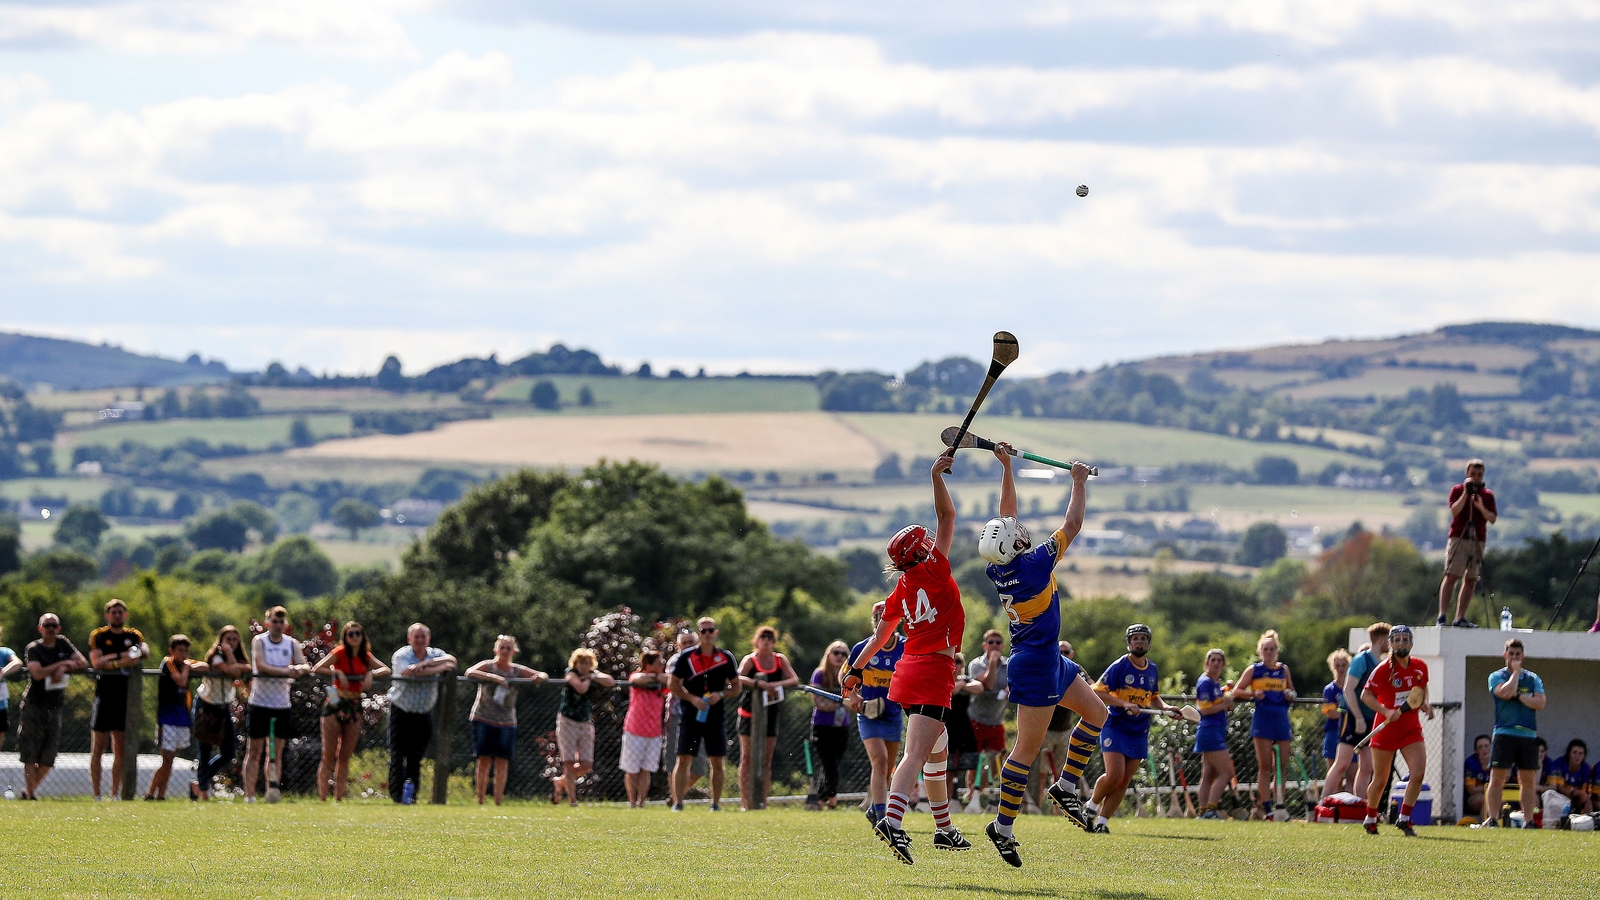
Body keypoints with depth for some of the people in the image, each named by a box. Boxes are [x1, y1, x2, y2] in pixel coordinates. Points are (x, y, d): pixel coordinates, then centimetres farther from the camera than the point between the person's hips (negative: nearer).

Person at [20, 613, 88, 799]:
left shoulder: (62, 643, 9)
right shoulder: (33, 649, -7)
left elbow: (83, 663, 5)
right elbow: (37, 673, -22)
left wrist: (63, 669, -12)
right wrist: (64, 663, -16)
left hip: (55, 706, 5)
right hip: (34, 705, -5)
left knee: (48, 756, 2)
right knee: (30, 753, -8)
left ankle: (29, 789, 16)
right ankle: (30, 793, -7)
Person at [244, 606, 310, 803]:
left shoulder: (292, 644, 6)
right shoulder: (259, 641, -3)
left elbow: (304, 665, -4)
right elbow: (260, 665, -18)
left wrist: (300, 669, -29)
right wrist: (285, 671, -30)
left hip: (282, 704, 3)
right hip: (260, 703, -3)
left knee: (277, 752, 5)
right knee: (254, 750, -2)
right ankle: (249, 794, -2)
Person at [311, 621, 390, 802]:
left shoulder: (365, 656, 9)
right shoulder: (340, 653, -6)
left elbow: (386, 669, 7)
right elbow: (316, 669, -15)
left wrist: (371, 673, -10)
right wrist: (337, 672, -23)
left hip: (355, 707, 5)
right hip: (336, 705, -5)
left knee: (345, 758, 6)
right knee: (328, 757, -5)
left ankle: (338, 799, 9)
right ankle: (322, 798, -6)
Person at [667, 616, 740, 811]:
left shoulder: (726, 658, 5)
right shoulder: (686, 656, 0)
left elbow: (736, 686, 11)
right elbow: (672, 684, 1)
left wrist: (721, 695, -9)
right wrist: (692, 699, -13)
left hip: (716, 716, 2)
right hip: (690, 715, -2)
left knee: (717, 761, 2)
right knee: (684, 759, -7)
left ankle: (716, 803, 11)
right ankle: (677, 803, -4)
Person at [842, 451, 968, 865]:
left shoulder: (899, 593, 11)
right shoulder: (934, 572, -8)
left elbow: (880, 637, 20)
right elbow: (947, 516, -8)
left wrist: (856, 670, 31)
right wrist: (937, 475, -7)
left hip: (908, 671, 8)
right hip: (933, 671, -8)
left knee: (937, 752, 21)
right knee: (917, 753, -19)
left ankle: (944, 829, 28)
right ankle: (892, 820, -36)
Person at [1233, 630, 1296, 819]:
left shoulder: (1284, 669, 14)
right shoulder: (1253, 670, 4)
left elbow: (1292, 693, 23)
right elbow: (1236, 691, 3)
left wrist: (1290, 695, 0)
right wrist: (1253, 694, -14)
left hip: (1281, 719, 3)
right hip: (1262, 719, -3)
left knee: (1281, 766, 2)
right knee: (1265, 766, -5)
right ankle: (1266, 807, -5)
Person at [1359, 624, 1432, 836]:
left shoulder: (1420, 667, 1)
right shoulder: (1384, 669, -13)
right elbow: (1366, 695, -11)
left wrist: (1425, 703, 1)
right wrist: (1386, 711, -24)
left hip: (1411, 729, 3)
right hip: (1386, 729, -3)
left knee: (1418, 773, -16)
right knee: (1380, 781, 5)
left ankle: (1404, 819, -3)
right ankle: (1371, 819, 29)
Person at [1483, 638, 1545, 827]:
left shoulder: (1533, 679, 13)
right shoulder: (1496, 676, 5)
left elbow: (1540, 703, -1)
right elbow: (1506, 692, -16)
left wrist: (1518, 696, -8)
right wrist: (1516, 672, -5)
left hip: (1529, 735, 3)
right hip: (1504, 733, -3)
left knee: (1529, 781, 3)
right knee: (1497, 778, -6)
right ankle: (1491, 819, -5)